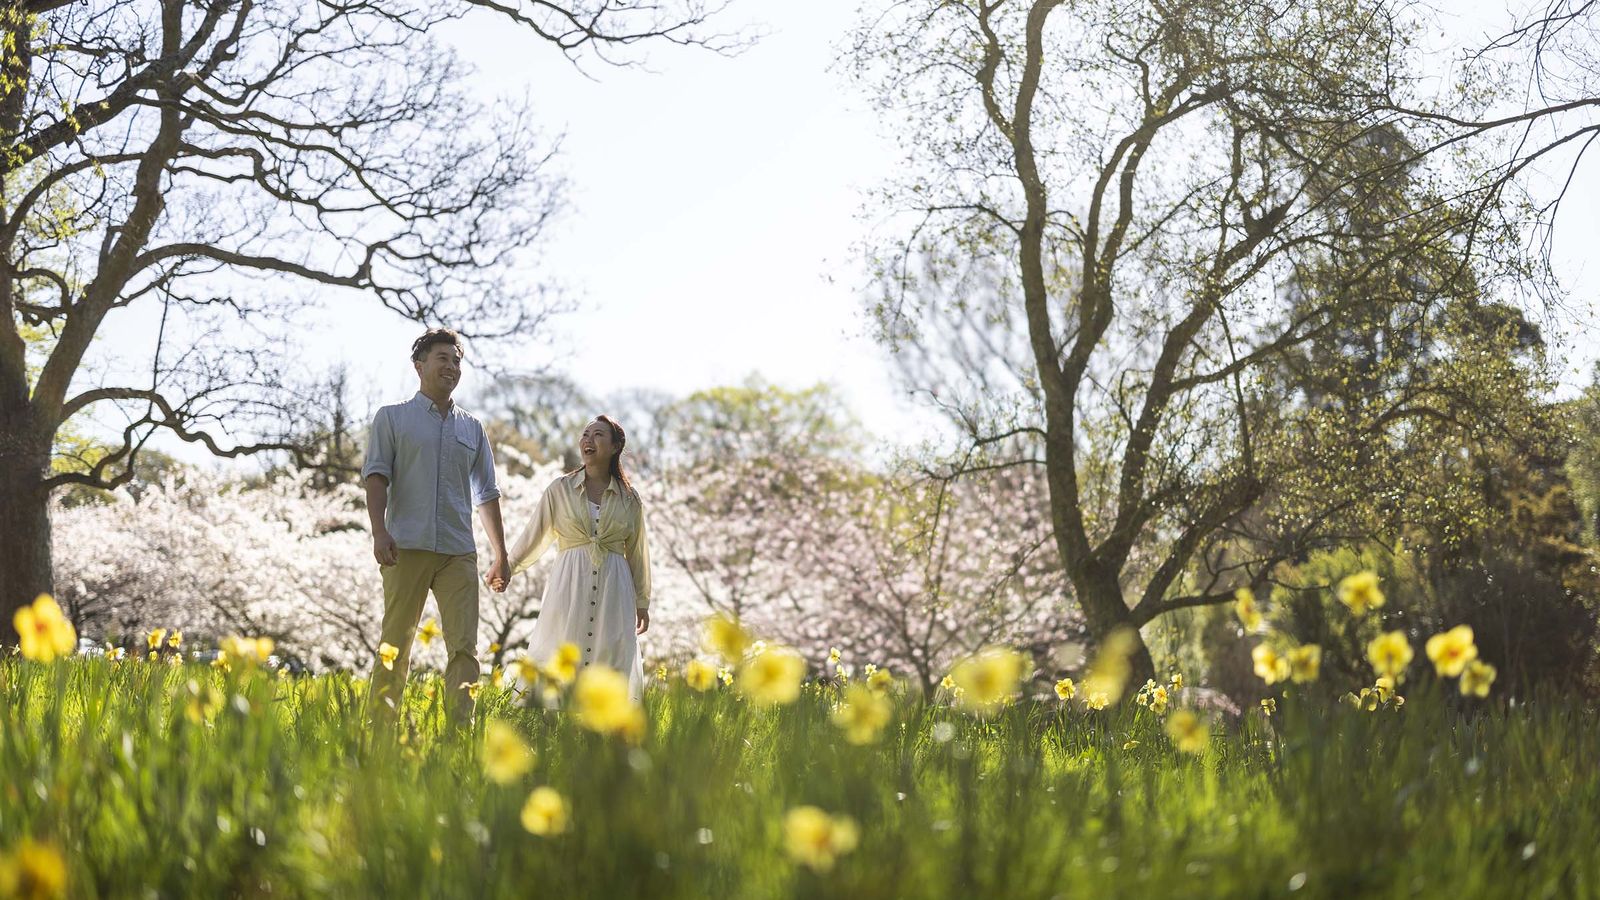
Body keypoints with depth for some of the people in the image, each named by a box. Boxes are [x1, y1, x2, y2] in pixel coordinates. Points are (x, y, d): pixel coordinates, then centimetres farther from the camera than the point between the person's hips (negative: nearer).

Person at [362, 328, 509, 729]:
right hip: (408, 546, -3)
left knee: (464, 647, -6)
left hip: (459, 552, 3)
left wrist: (500, 555, 17)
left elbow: (487, 494, 21)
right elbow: (376, 476, -2)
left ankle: (460, 729, -8)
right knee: (395, 646, -1)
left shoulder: (472, 428, 19)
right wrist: (379, 531, -17)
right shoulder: (392, 418, 9)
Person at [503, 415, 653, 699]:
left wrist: (642, 602, 14)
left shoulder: (629, 498, 9)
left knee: (612, 659, -3)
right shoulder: (560, 489, 6)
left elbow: (637, 552, 13)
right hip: (569, 585, -1)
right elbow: (535, 535, 12)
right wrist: (508, 568, 9)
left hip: (613, 588, 1)